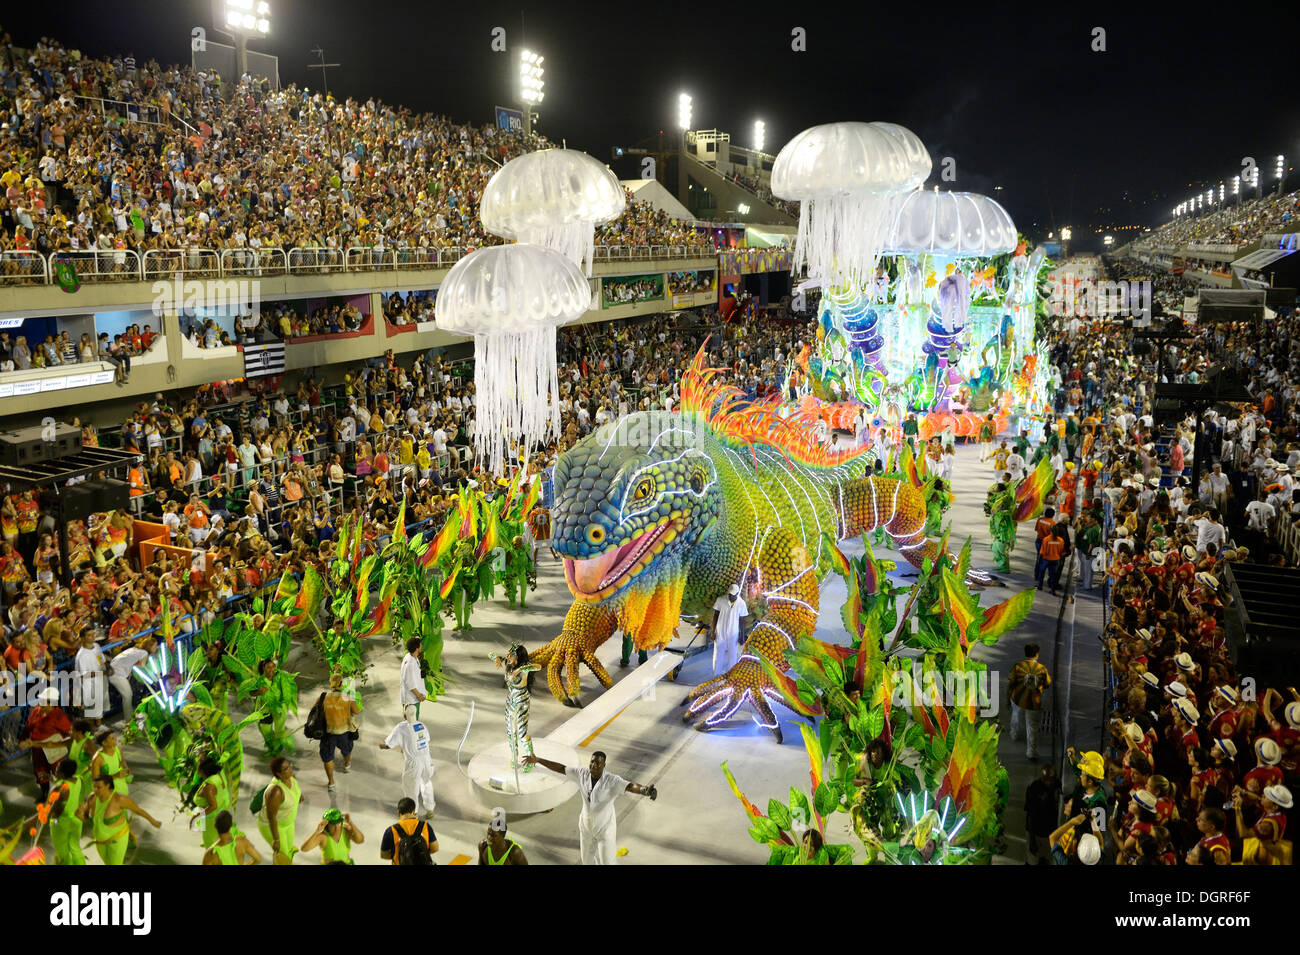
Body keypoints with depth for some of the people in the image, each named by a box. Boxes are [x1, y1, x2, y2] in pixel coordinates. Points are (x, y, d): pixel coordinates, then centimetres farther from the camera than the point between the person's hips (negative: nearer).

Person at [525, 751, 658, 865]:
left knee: (607, 862, 6)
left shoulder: (612, 781, -30)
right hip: (586, 826, 5)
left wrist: (645, 790, -68)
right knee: (587, 860, 22)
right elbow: (560, 768, -6)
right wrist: (538, 760, -6)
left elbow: (631, 786, -46)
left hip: (605, 828, -5)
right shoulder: (582, 774, -16)